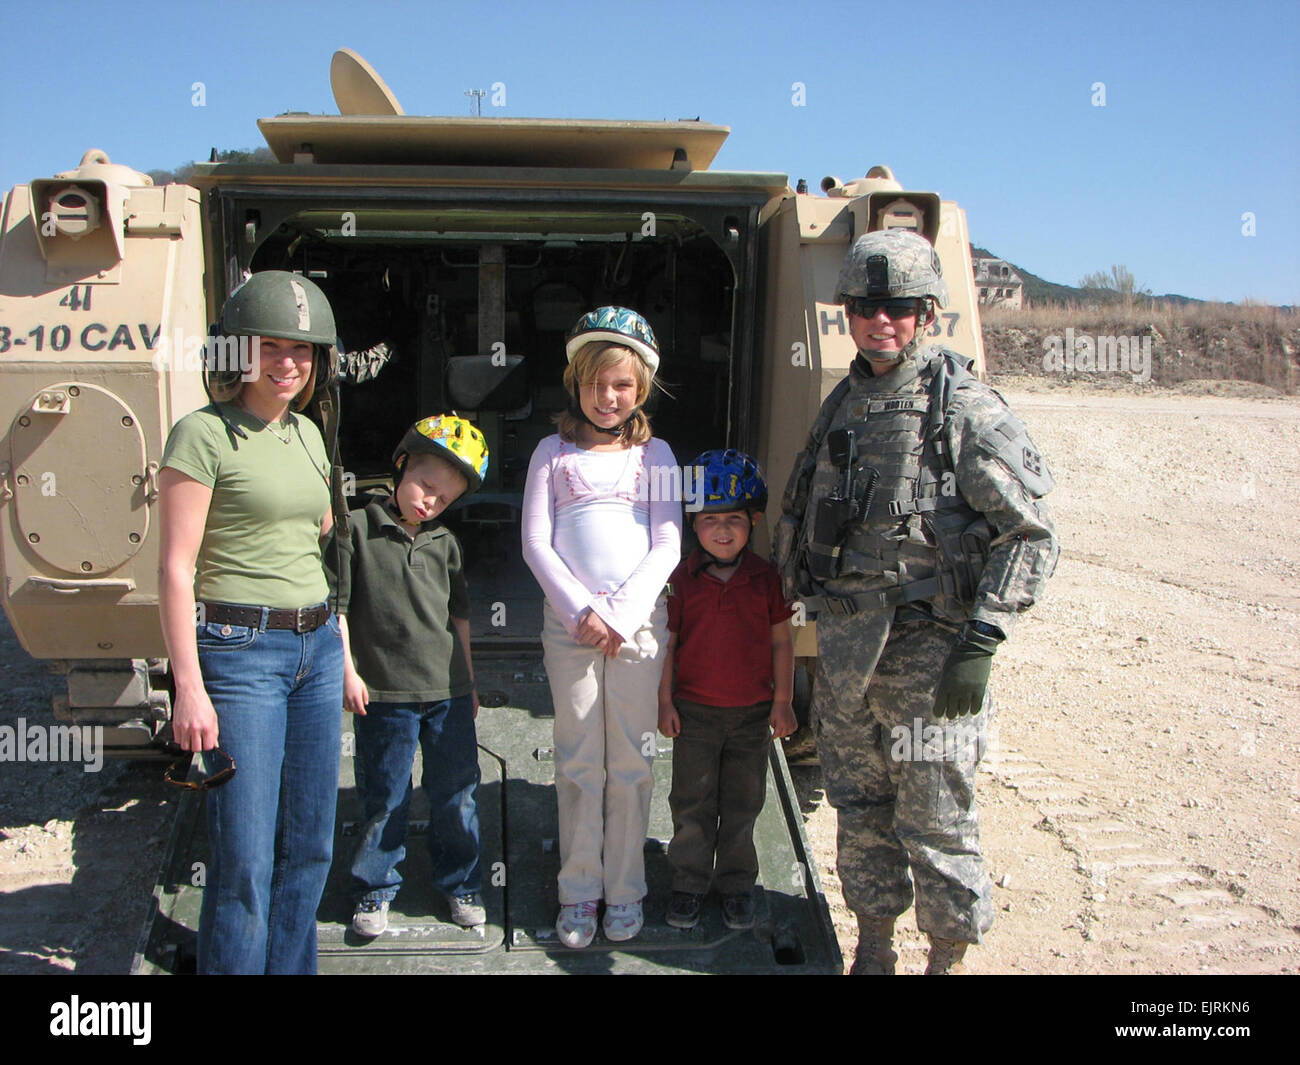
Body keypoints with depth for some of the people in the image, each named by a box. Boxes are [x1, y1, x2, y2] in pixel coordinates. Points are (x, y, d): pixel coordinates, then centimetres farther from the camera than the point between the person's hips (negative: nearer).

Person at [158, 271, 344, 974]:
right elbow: (176, 568, -11)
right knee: (245, 860, -1)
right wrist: (189, 688, -16)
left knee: (310, 846, 13)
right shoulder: (203, 435, -8)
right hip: (239, 651, -7)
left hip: (316, 646, 7)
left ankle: (291, 967, 29)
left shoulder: (306, 433, 12)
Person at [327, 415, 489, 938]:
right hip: (383, 692, -3)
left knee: (457, 793, 10)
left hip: (447, 689, 4)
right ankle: (374, 888, 25)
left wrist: (468, 681, 18)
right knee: (384, 798, 7)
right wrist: (347, 671, -7)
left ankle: (460, 882, 28)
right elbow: (336, 605, -2)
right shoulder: (357, 529, -4)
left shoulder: (446, 543, 9)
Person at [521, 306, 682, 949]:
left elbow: (668, 546, 3)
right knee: (578, 762, 4)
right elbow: (535, 543, 2)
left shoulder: (654, 454, 10)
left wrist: (620, 613, -9)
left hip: (638, 621, 0)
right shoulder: (553, 452, 9)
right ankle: (579, 892, 16)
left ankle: (624, 890, 18)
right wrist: (581, 610, -10)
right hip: (569, 622, 0)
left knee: (630, 762, 5)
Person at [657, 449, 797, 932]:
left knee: (743, 802, 11)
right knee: (692, 801, 7)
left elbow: (781, 642, 3)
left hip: (753, 711, 1)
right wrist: (665, 702, -3)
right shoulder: (681, 579, -4)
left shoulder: (766, 578, -2)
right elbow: (666, 643, 0)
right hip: (695, 710, -1)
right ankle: (689, 882, 21)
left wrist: (782, 702, 1)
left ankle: (736, 884, 25)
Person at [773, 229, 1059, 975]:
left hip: (928, 653, -6)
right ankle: (873, 952, 35)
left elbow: (1031, 534, -12)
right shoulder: (843, 404, 11)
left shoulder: (966, 408, -10)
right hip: (845, 650, 6)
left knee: (935, 824, 4)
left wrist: (981, 644, -18)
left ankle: (949, 959, 24)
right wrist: (817, 605, 16)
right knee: (860, 813, 17)